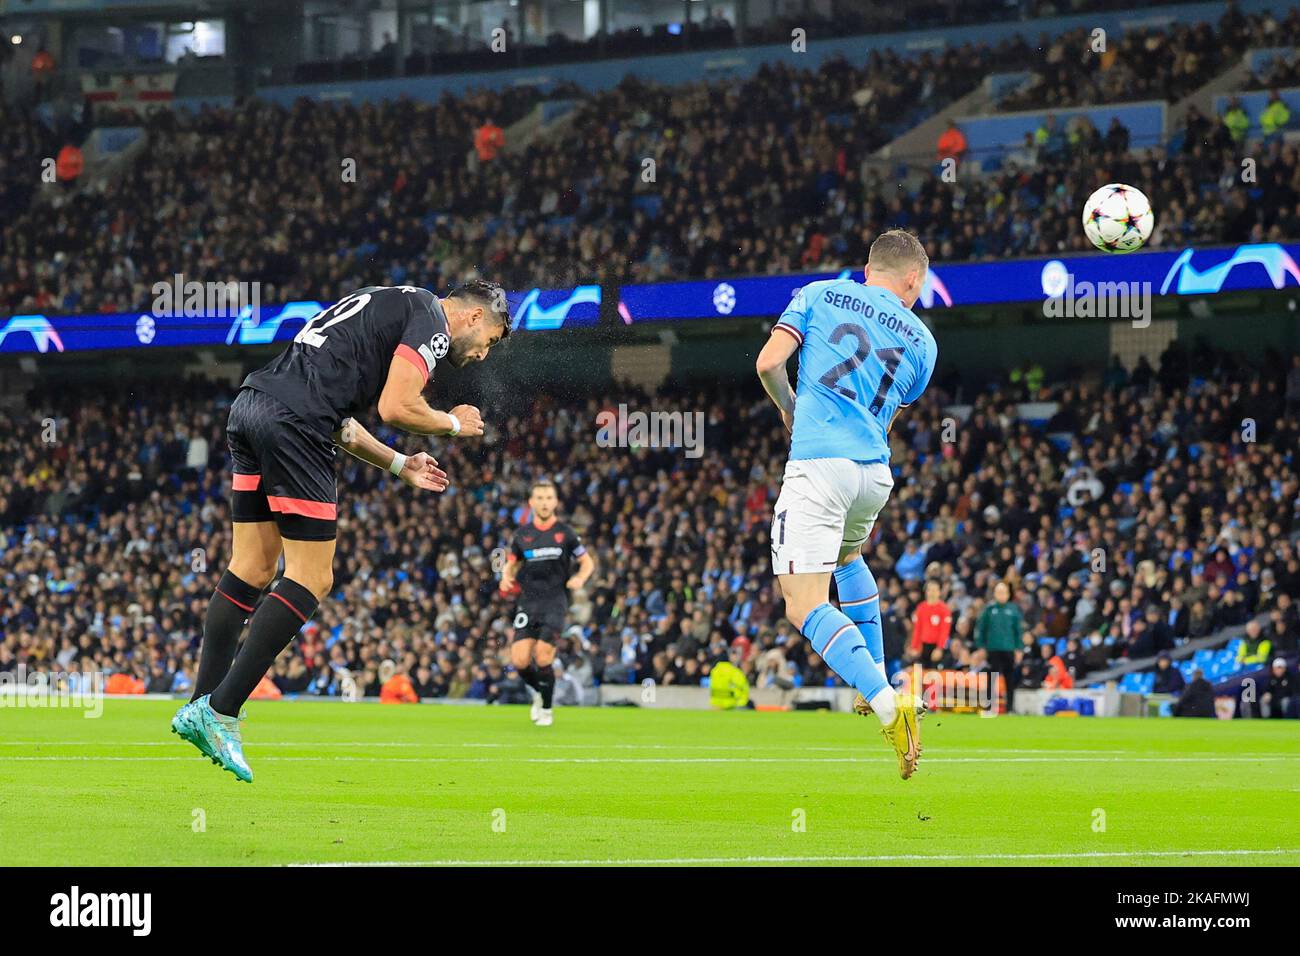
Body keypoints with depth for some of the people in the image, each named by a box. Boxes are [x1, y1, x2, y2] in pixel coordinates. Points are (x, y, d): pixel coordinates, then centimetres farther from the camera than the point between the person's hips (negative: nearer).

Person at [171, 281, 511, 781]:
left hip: (250, 405, 10)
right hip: (293, 421, -10)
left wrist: (400, 465, 33)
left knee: (250, 571, 13)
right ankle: (221, 711, -9)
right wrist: (453, 423, 9)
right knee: (311, 579, -4)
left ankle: (200, 709, 11)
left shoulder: (394, 305, 30)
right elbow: (396, 408, -10)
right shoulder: (431, 319, 2)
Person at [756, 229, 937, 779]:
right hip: (875, 471, 4)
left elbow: (768, 363, -1)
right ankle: (877, 683, 35)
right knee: (847, 555, 36)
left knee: (805, 605, -8)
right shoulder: (921, 341, 15)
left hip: (818, 462, -4)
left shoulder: (820, 295, 8)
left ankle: (887, 705, -27)